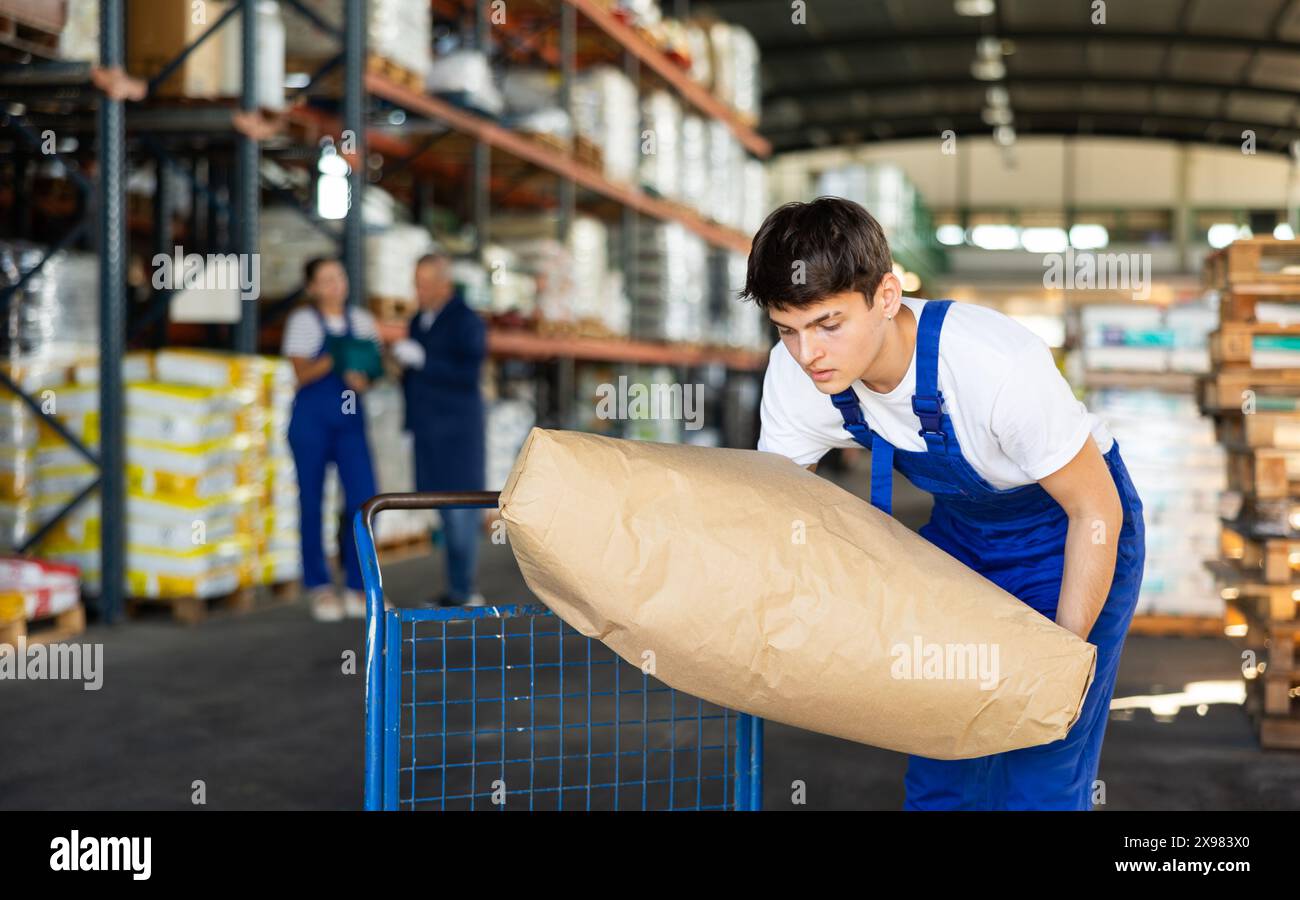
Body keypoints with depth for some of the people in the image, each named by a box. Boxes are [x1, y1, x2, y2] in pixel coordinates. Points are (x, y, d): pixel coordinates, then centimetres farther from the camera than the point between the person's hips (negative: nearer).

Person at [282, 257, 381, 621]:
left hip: (350, 418, 3)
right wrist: (332, 359, -25)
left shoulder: (361, 320, 10)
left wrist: (362, 378, -14)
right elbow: (302, 373, -8)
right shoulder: (302, 320, -1)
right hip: (311, 417, -3)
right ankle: (319, 587, 12)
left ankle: (358, 589, 4)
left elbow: (374, 368, 9)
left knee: (363, 501, -6)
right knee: (312, 502, 2)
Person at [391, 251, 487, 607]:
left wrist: (421, 360, -20)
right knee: (446, 509, 9)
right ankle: (458, 589, 14)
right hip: (428, 429, 7)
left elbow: (468, 374, -16)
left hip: (456, 429, -7)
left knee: (460, 508, -7)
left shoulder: (466, 321, -7)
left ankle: (464, 591, -3)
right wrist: (403, 362, 6)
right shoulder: (419, 321, 16)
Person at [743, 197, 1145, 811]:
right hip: (960, 526, 5)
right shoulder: (795, 374, -22)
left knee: (1038, 778, -6)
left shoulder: (999, 366, -38)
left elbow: (1096, 514, -24)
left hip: (1068, 534, -5)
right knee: (936, 761, 9)